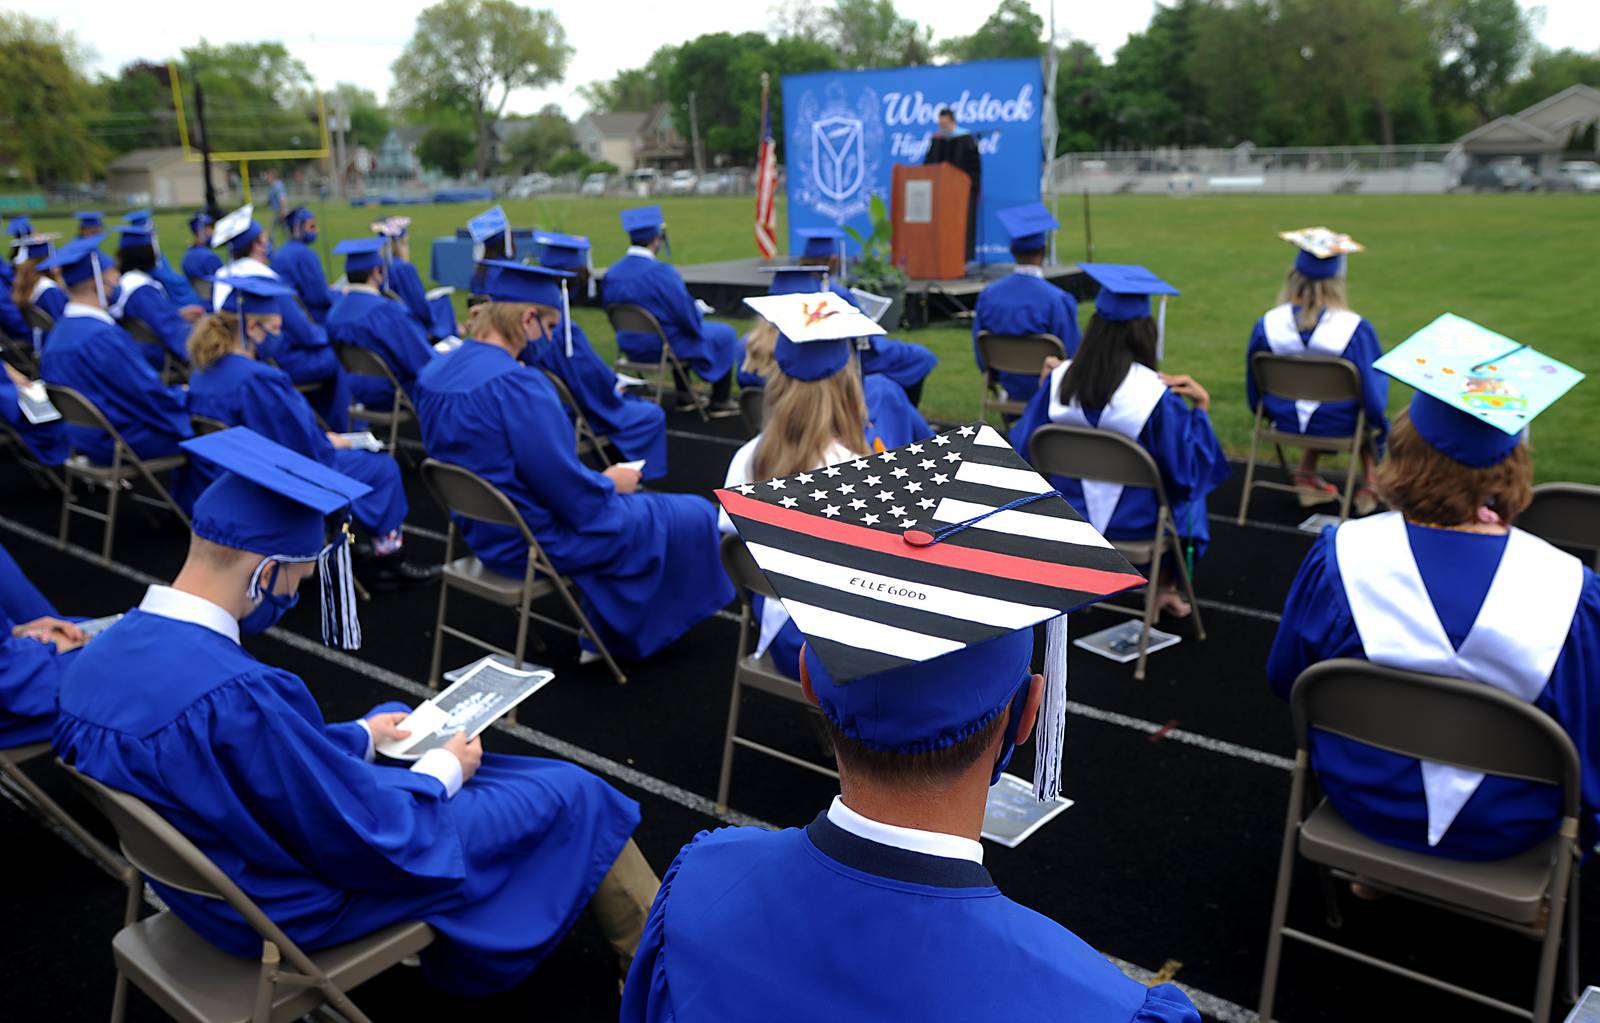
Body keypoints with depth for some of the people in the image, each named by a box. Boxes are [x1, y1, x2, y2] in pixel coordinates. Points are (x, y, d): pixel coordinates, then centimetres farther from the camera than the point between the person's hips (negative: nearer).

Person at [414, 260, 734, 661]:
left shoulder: (434, 373, 0)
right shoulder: (516, 384, -27)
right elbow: (571, 493, -25)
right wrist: (611, 483, -4)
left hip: (484, 530, 9)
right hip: (536, 541, -9)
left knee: (627, 503, 31)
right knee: (694, 517, 5)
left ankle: (605, 634, 32)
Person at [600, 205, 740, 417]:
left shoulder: (612, 273, -6)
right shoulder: (660, 272, -27)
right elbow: (689, 317, -24)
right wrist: (699, 309, 1)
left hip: (630, 345, 7)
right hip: (664, 347, -7)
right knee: (725, 334, 15)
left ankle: (684, 396, 41)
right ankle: (719, 403, 21)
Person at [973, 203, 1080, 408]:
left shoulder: (987, 295, -13)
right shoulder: (1057, 300, -25)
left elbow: (980, 353, -2)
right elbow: (1072, 357, -16)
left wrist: (1002, 378, 14)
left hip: (1009, 387, 4)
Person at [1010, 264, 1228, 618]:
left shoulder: (1061, 379, -16)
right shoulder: (1155, 393, -24)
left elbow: (1025, 448, -4)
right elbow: (1186, 472, -15)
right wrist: (1200, 407, -9)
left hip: (1067, 515, 4)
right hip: (1137, 524, -3)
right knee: (1187, 494, 32)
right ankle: (1165, 587, 37)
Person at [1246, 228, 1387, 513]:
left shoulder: (1266, 325, -17)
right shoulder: (1355, 329, -25)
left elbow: (1254, 394, -3)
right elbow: (1373, 396, -16)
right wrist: (1377, 422, 7)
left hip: (1286, 423, 2)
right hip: (1339, 428, -2)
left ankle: (1307, 476, 35)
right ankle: (1368, 486, 39)